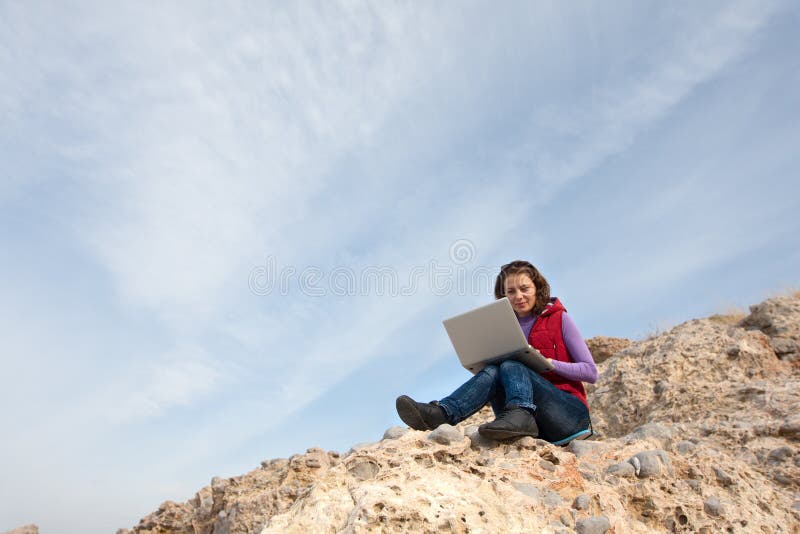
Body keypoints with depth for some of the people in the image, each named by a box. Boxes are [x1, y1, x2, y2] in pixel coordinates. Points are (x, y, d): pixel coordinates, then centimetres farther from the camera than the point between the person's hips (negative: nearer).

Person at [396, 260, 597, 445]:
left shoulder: (559, 318, 4)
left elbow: (591, 372, -1)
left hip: (571, 413, -3)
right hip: (537, 425, 3)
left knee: (510, 367, -24)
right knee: (492, 372, -22)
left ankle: (519, 416, -51)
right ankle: (442, 413, -43)